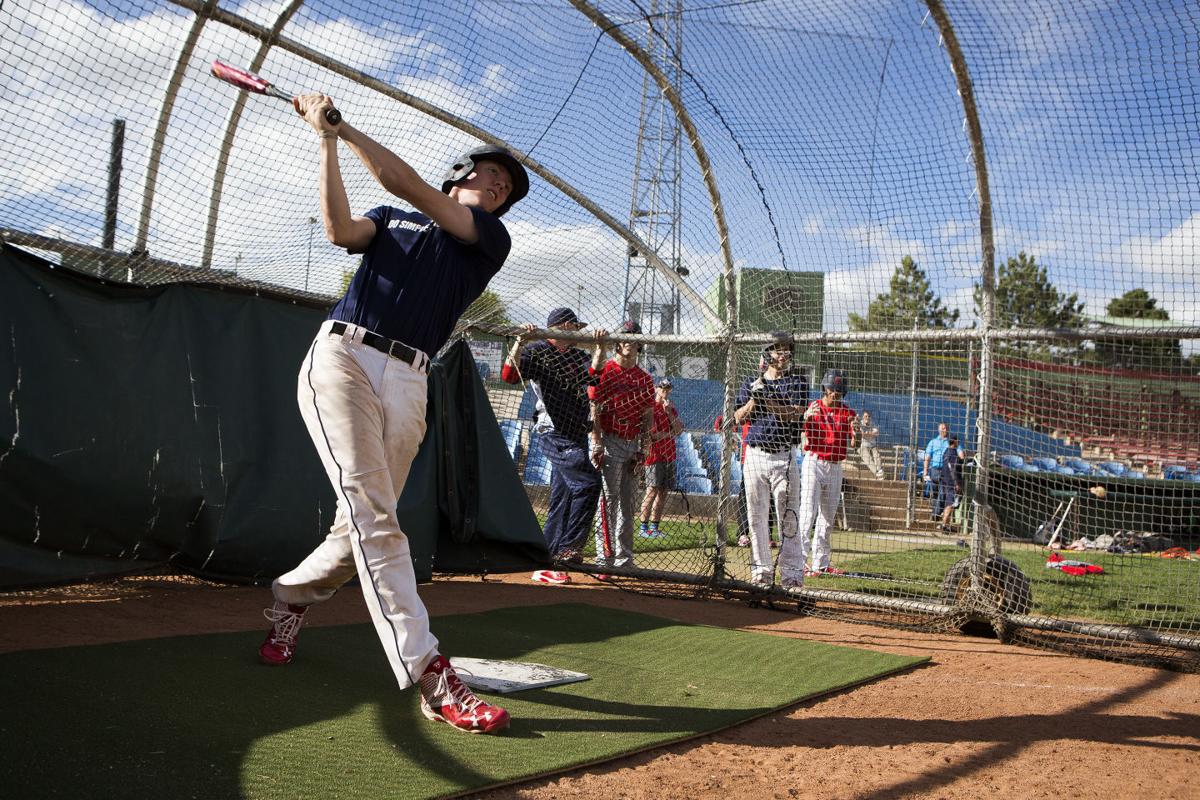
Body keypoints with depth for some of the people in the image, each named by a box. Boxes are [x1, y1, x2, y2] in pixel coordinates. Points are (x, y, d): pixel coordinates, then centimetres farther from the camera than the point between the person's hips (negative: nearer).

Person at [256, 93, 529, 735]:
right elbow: (341, 228, -3)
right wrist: (327, 142, -5)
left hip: (407, 387, 2)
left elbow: (411, 188, 1)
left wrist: (346, 130, 3)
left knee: (361, 527, 3)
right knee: (374, 516, -16)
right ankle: (430, 675, -21)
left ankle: (291, 598, 34)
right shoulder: (391, 221, 20)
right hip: (342, 360, -2)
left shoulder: (491, 239, 13)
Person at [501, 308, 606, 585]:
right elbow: (509, 375, -18)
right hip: (554, 434, -8)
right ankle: (567, 548, -13)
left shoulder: (577, 355, 16)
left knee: (562, 502, 7)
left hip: (576, 436, 8)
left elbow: (593, 378, 28)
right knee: (588, 481, -21)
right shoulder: (538, 352, -6)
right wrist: (519, 343, -31)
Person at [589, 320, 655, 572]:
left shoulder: (645, 378, 12)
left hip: (632, 445, 6)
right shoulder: (605, 371, -3)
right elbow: (594, 409, -8)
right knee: (608, 501, -8)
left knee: (627, 504, 10)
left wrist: (641, 448, 4)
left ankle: (624, 558, 16)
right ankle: (604, 559, -5)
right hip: (609, 442, -6)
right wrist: (597, 444, -15)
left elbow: (648, 416, 12)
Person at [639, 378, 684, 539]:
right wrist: (670, 433, -2)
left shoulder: (672, 409, 17)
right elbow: (652, 434, -11)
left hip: (669, 454, 7)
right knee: (652, 490, -11)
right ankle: (643, 527, -7)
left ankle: (654, 526, 10)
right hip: (654, 454, -7)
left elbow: (679, 431, 4)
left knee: (664, 492, 5)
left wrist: (669, 412, -4)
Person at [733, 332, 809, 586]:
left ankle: (792, 572, -2)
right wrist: (755, 397, -11)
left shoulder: (797, 382, 6)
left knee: (788, 517, -4)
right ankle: (762, 569, 12)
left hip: (783, 457, -2)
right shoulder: (751, 383, 12)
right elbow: (739, 418, 4)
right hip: (755, 456, 2)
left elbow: (794, 414, -9)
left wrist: (766, 397, -17)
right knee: (757, 516, 5)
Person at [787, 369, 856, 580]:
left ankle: (820, 562, 19)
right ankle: (795, 561, -16)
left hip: (835, 466, 5)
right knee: (807, 513, -14)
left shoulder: (847, 412, 7)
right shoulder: (813, 407, -3)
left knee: (828, 517, 11)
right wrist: (806, 417, -37)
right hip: (814, 462, -5)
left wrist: (855, 430, -22)